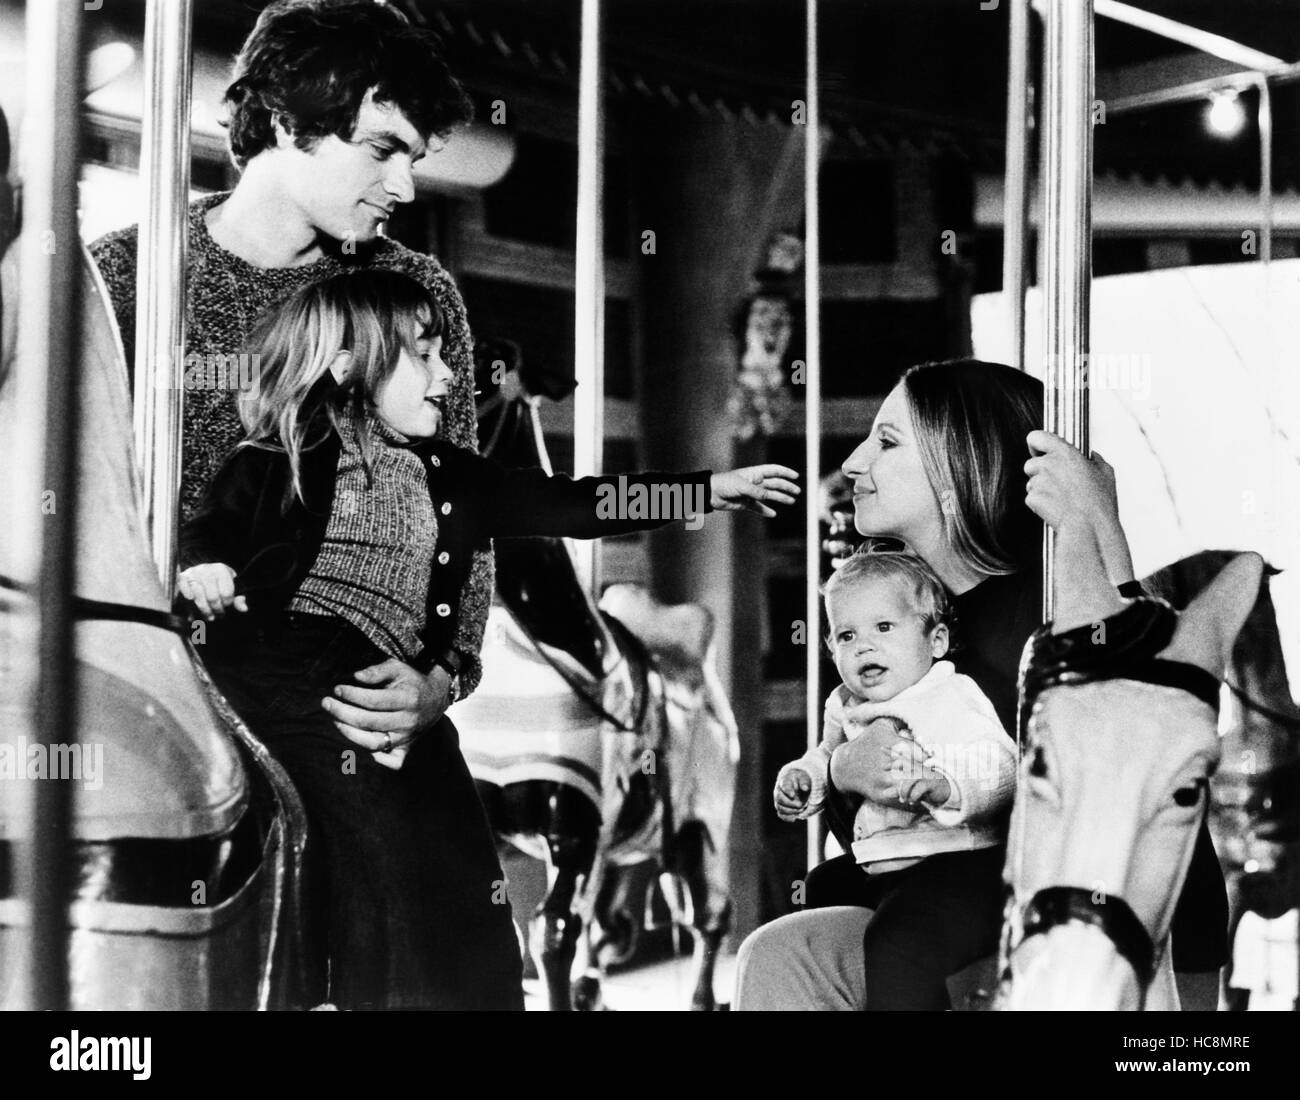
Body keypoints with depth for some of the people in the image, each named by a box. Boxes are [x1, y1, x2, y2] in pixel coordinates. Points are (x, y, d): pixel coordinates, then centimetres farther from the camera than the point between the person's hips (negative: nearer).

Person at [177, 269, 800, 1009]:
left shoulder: (449, 480, 17)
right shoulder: (283, 461, 3)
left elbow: (568, 505, 18)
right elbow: (212, 525, 0)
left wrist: (712, 491, 16)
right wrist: (205, 566, -25)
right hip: (270, 688, -5)